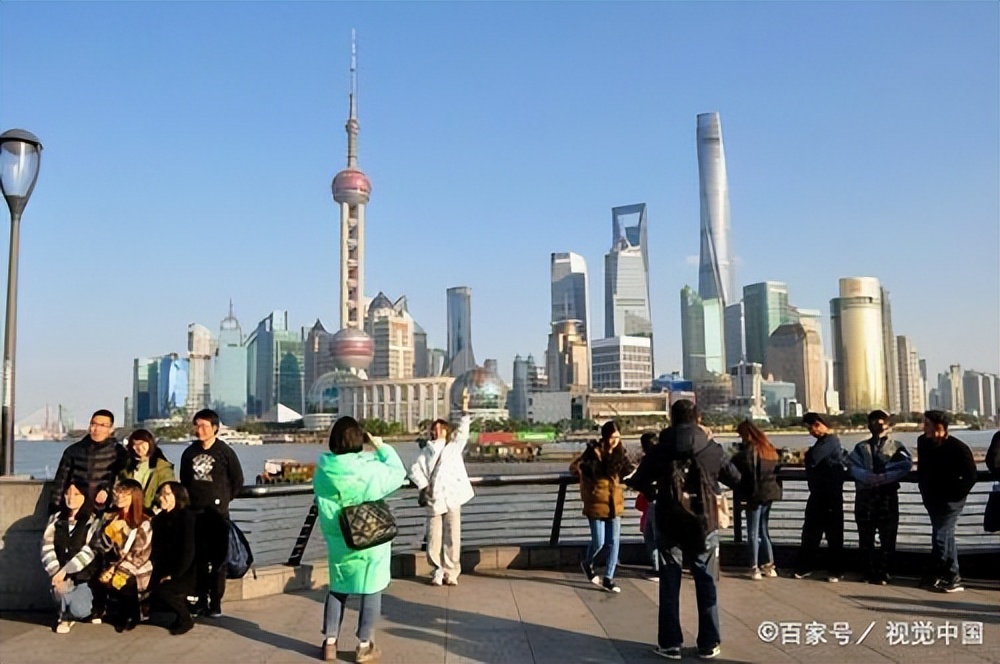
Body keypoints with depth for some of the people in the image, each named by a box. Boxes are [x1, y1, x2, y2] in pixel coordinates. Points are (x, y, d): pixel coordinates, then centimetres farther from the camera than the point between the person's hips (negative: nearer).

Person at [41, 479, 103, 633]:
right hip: (61, 574, 3)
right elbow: (47, 549, -1)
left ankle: (66, 616, 16)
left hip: (84, 576, -3)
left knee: (79, 610, -23)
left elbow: (89, 552, -12)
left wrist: (65, 571, -19)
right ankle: (66, 614, 3)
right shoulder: (55, 519, 7)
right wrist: (56, 573, -15)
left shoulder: (93, 521, -4)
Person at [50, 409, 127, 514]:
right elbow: (61, 481, 14)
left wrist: (107, 490, -22)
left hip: (103, 512, -2)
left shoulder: (118, 452, 3)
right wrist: (55, 508, 8)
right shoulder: (73, 450, 11)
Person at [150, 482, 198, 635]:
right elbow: (156, 551, 8)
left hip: (188, 574, -7)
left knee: (162, 590, -27)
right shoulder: (159, 519, 9)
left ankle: (185, 619, -2)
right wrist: (159, 574, -6)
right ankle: (182, 606, 9)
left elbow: (188, 551, -18)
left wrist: (173, 575, -20)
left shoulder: (187, 517, -12)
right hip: (166, 572, 7)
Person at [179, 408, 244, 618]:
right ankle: (201, 600, 18)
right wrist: (190, 500, 12)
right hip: (194, 512, 4)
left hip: (217, 513, -4)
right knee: (197, 558, 8)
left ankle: (216, 603, 5)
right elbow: (184, 481, 18)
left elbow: (237, 481, 3)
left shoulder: (225, 452, -5)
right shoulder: (189, 453, 7)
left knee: (218, 559, -2)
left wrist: (223, 499, 7)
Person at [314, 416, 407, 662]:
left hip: (338, 542, 4)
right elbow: (399, 474, -2)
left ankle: (330, 643, 23)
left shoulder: (323, 470, -8)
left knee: (337, 589, 19)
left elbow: (321, 504, 6)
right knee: (371, 591, 10)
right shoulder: (372, 469, -19)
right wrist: (382, 446, 5)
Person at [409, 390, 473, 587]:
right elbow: (415, 470, 5)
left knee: (452, 538, 0)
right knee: (434, 538, 1)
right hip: (434, 501, 0)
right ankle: (438, 571, 17)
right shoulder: (426, 452, 6)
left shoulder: (454, 447, 7)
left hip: (452, 499, 0)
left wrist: (465, 409, -15)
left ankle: (451, 573, 10)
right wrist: (425, 487, -5)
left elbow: (462, 431, -5)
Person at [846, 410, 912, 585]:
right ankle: (870, 572, 15)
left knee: (888, 538, -1)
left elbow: (905, 466, -10)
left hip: (887, 496, -2)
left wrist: (881, 477, -21)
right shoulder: (861, 447, 14)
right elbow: (853, 467, -3)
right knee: (865, 538, 5)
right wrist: (871, 477, -21)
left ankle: (883, 573, 10)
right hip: (864, 496, 2)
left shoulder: (896, 447, 9)